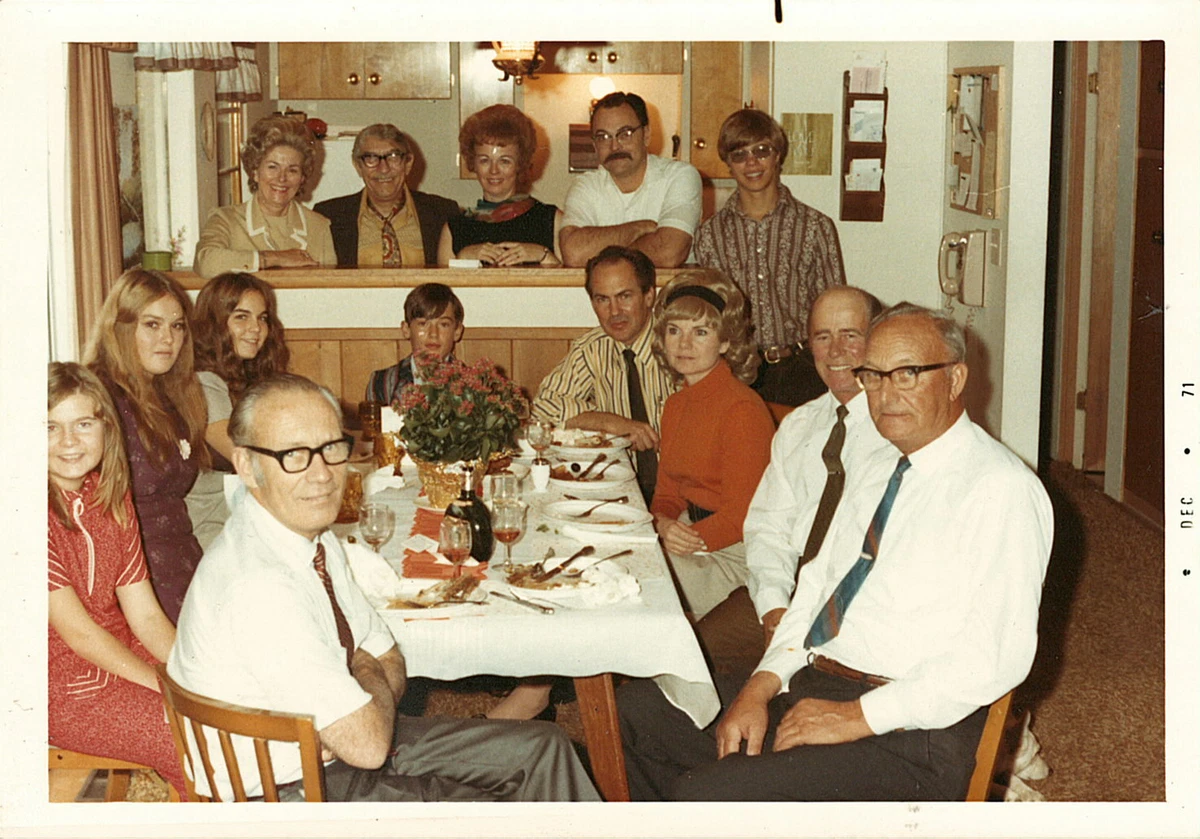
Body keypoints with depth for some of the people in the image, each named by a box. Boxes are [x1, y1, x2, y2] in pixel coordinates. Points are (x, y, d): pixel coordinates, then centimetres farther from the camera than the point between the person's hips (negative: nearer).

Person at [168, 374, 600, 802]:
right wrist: (372, 675, -6)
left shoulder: (316, 537, -1)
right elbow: (367, 743, -27)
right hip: (288, 789, -8)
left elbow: (388, 661, 9)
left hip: (326, 748, 9)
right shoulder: (256, 585, -30)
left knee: (542, 749, 7)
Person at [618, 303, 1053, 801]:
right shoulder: (876, 474, 17)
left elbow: (999, 655, -19)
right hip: (810, 686, 9)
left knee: (704, 794, -24)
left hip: (907, 738, -9)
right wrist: (762, 685, 0)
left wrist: (859, 715, -19)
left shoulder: (1002, 488, -12)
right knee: (642, 707, 4)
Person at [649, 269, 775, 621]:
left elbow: (743, 513, -15)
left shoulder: (743, 409, -15)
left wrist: (692, 539, -24)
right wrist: (663, 523, -9)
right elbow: (667, 492, 13)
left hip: (734, 555, -8)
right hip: (690, 535, 8)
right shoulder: (675, 405, 12)